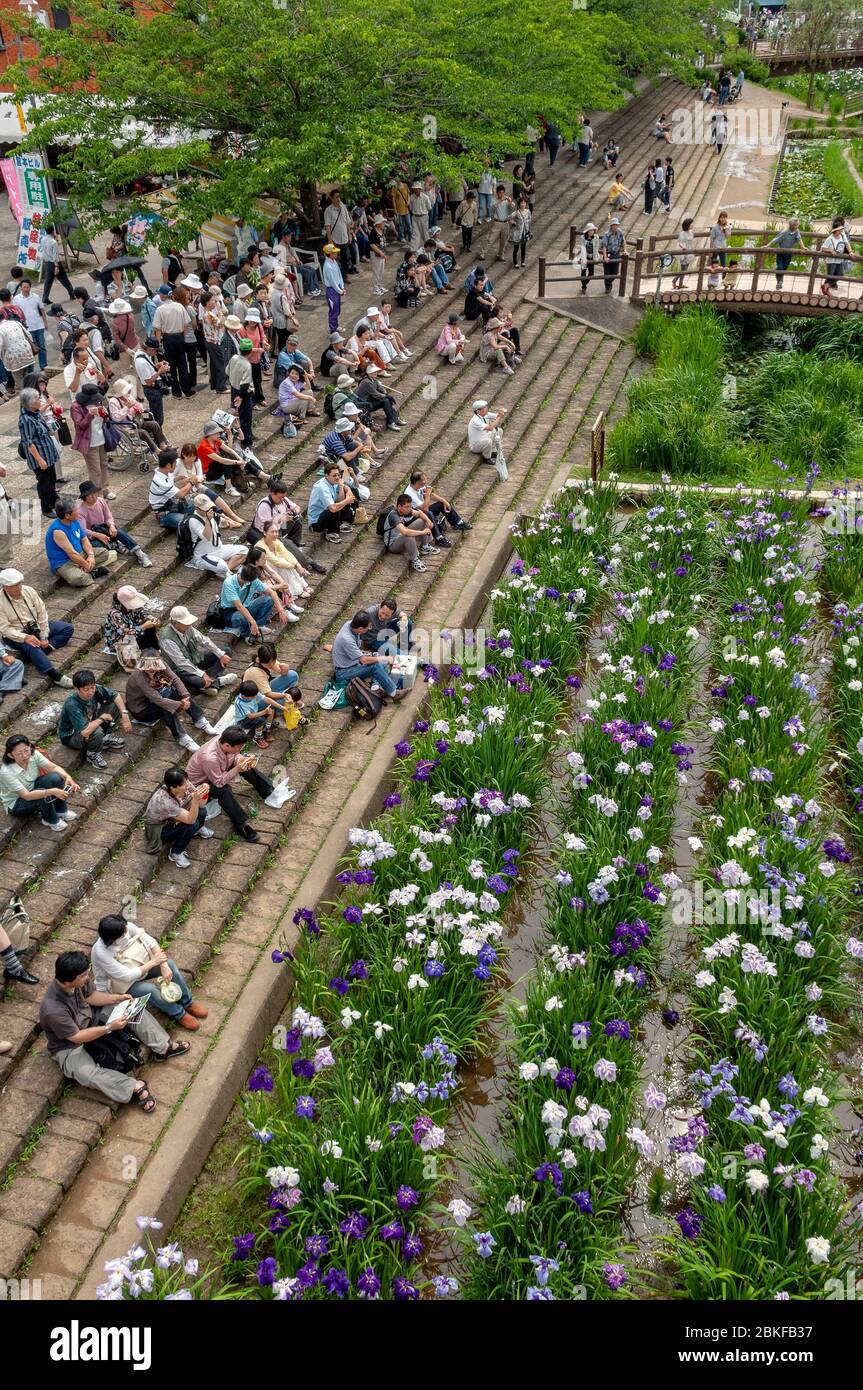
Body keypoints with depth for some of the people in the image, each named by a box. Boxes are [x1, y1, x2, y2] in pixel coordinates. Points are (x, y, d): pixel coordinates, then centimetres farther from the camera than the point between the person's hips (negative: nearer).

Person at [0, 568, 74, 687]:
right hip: (16, 634, -6)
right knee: (31, 646, -38)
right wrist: (25, 637, -34)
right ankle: (56, 676, -45)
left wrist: (44, 638, -10)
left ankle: (46, 647, -22)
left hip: (36, 626, 6)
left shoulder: (28, 591, -8)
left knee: (68, 628, -1)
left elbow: (42, 613, -5)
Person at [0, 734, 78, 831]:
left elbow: (54, 767, -18)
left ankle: (61, 811, 1)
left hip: (32, 789, 6)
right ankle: (51, 820, -3)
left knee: (55, 777, -21)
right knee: (43, 795, -33)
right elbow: (26, 795, -37)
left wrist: (67, 777, -39)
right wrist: (52, 791, -48)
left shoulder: (33, 754, -19)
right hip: (15, 805, -6)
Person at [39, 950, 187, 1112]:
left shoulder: (79, 979, -21)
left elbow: (91, 996, 1)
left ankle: (162, 1047, 3)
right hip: (68, 1046, -7)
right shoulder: (53, 1010, -39)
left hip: (88, 1019, 7)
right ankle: (135, 1087, -22)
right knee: (89, 1074, -36)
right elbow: (77, 1037, -27)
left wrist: (118, 998, -12)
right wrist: (109, 1027, -29)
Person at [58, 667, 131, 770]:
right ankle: (92, 755, -6)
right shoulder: (72, 705, -38)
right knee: (96, 731, -39)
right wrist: (101, 718, -29)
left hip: (89, 723, 7)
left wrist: (125, 715, -15)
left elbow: (115, 695, -4)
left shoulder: (94, 689, -21)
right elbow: (85, 732, -45)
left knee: (115, 704, -6)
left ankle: (104, 738, 9)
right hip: (71, 737, -7)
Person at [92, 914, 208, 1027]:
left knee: (169, 964, -13)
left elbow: (151, 942, -17)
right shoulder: (101, 952, -37)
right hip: (121, 982, -6)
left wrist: (164, 966, -27)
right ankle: (179, 1014, -4)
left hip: (138, 964, 6)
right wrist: (154, 962, -29)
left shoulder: (127, 927, -23)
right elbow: (127, 976, -33)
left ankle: (187, 1003, 4)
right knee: (150, 990, -29)